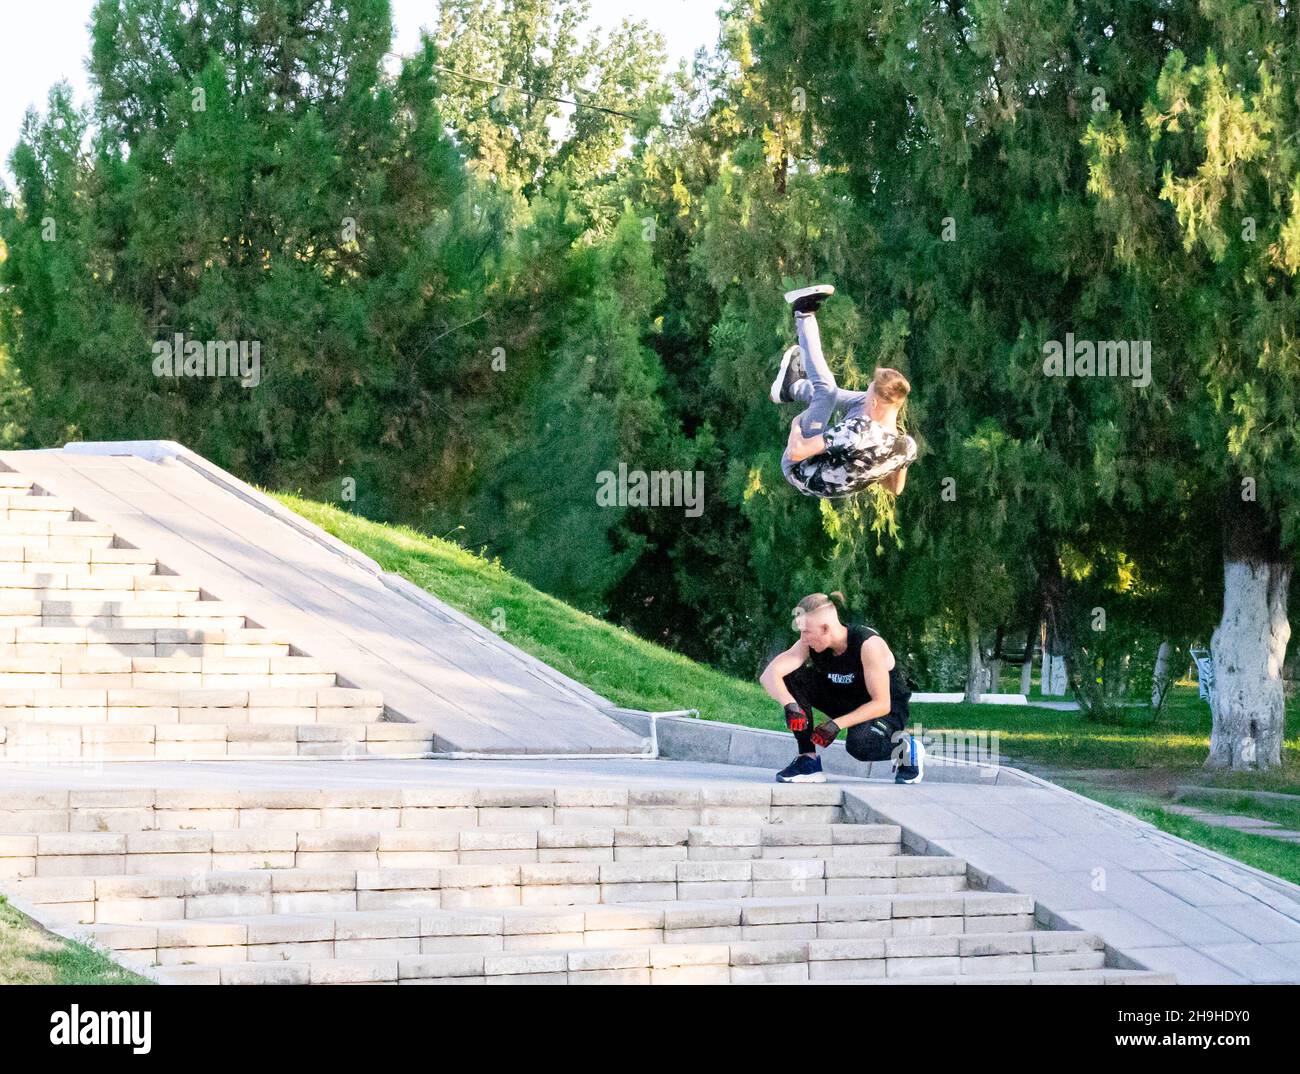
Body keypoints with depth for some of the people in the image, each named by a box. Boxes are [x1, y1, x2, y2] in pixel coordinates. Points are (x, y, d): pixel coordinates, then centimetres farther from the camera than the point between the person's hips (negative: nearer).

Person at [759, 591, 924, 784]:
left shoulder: (868, 644, -30)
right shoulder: (810, 645, -14)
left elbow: (881, 704, -28)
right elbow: (769, 675, -22)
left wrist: (837, 724, -35)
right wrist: (790, 706, -41)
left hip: (889, 709, -6)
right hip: (846, 701, 6)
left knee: (858, 744, -39)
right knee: (793, 677, -16)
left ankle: (906, 747, -4)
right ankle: (808, 759, -11)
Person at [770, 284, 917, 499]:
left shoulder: (859, 431, -43)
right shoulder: (908, 448, -24)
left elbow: (796, 452, -37)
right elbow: (896, 488, -2)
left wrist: (796, 425, -15)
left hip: (799, 470, -6)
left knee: (825, 390, -7)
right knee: (860, 401, 12)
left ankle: (805, 315, 13)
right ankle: (792, 388, 32)